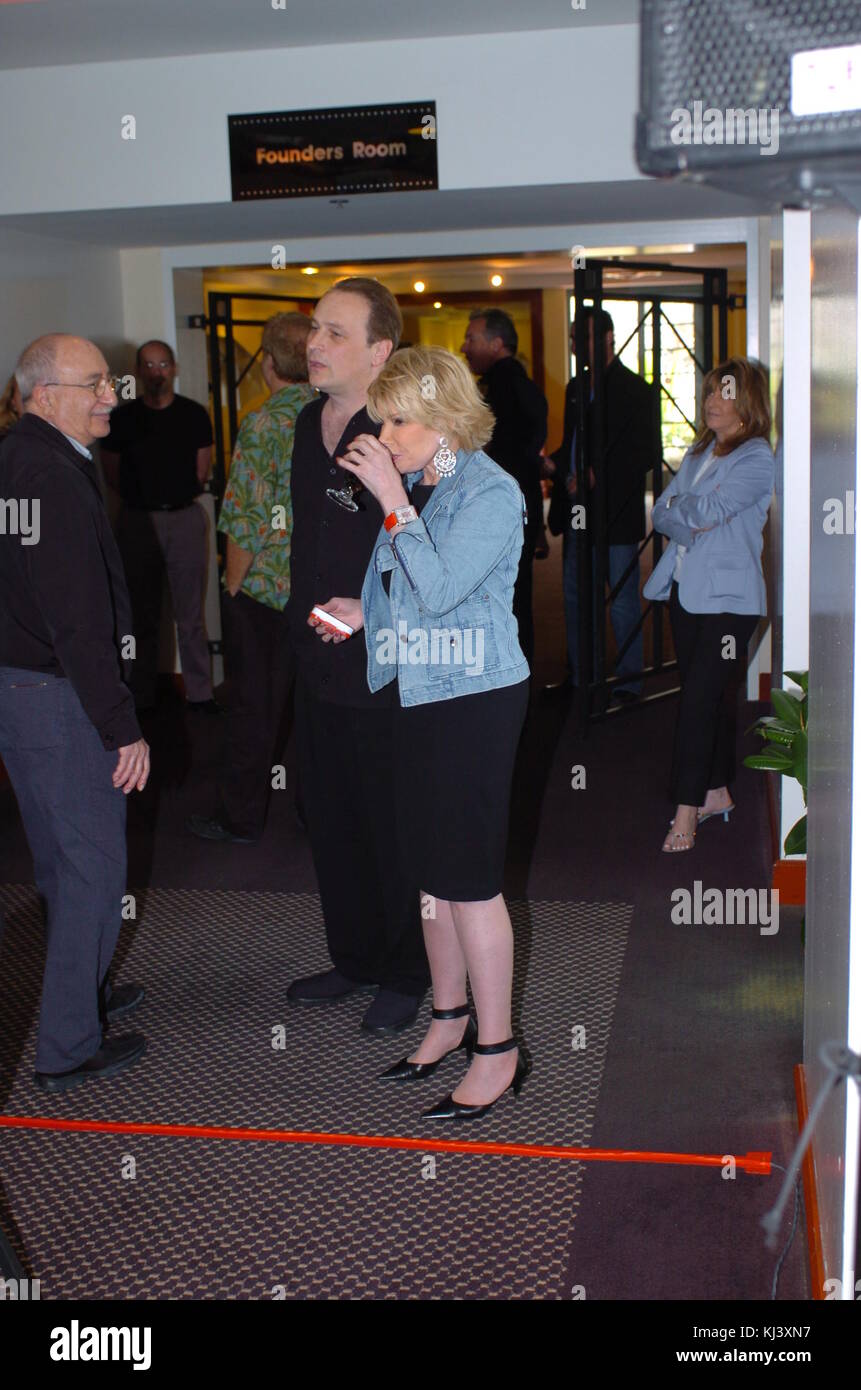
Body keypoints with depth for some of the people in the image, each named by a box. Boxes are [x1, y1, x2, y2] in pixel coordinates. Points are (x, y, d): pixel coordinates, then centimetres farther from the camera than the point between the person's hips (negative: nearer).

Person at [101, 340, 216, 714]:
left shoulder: (194, 415, 2)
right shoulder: (122, 418, 1)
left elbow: (202, 472, 8)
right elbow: (112, 473, 8)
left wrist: (173, 497, 8)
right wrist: (144, 498, 7)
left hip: (185, 519, 0)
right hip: (137, 521, 1)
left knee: (190, 613, 2)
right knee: (142, 613, 7)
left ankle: (199, 692, 8)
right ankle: (141, 695, 14)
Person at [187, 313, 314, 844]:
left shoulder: (264, 426, -15)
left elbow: (248, 522, -19)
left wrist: (234, 584, -5)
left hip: (267, 588, -5)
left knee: (255, 705, 7)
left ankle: (242, 818, 20)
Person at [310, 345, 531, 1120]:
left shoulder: (490, 492, -14)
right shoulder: (418, 487, 12)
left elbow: (439, 588, -25)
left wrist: (392, 498, -21)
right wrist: (364, 612, 8)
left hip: (475, 701, -9)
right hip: (422, 698, 9)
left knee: (469, 879, -2)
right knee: (433, 868, 16)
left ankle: (497, 1050, 12)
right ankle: (450, 1018, 32)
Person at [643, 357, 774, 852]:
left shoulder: (757, 459, -9)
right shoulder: (699, 452, 15)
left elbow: (708, 509, -21)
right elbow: (661, 514, 8)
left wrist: (677, 506, -3)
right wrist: (690, 520, -11)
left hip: (727, 597, -7)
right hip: (686, 589, 7)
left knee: (701, 699, -9)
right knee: (709, 695, 14)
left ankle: (688, 808, -5)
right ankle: (717, 792, 25)